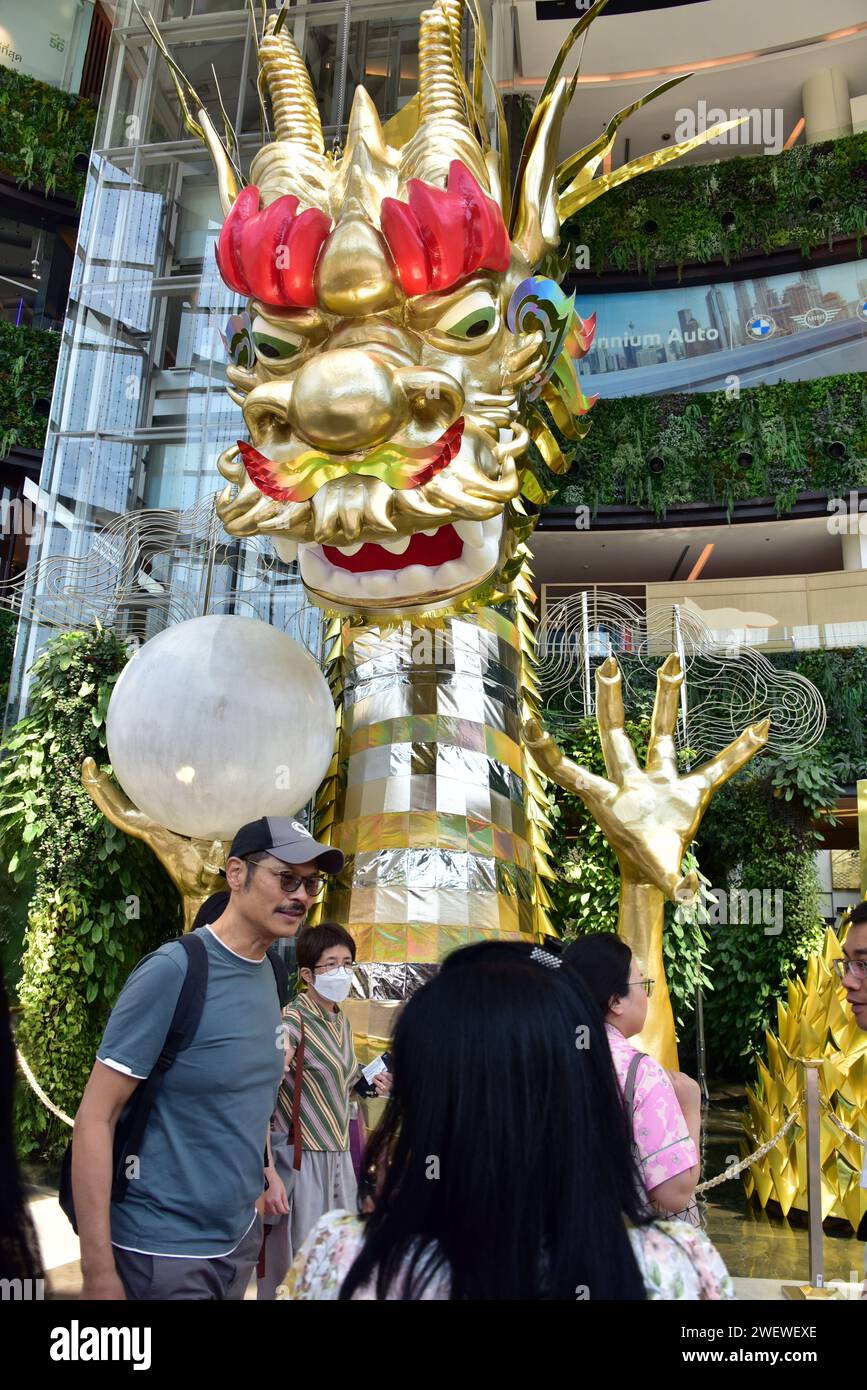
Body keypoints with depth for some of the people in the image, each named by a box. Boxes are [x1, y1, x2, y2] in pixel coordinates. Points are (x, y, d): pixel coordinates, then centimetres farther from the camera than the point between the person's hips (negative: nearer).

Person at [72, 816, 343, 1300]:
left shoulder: (270, 975, 2)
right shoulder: (174, 970, -20)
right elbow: (96, 1117, -19)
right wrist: (99, 1272, -20)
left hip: (241, 1236, 7)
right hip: (163, 1251, -7)